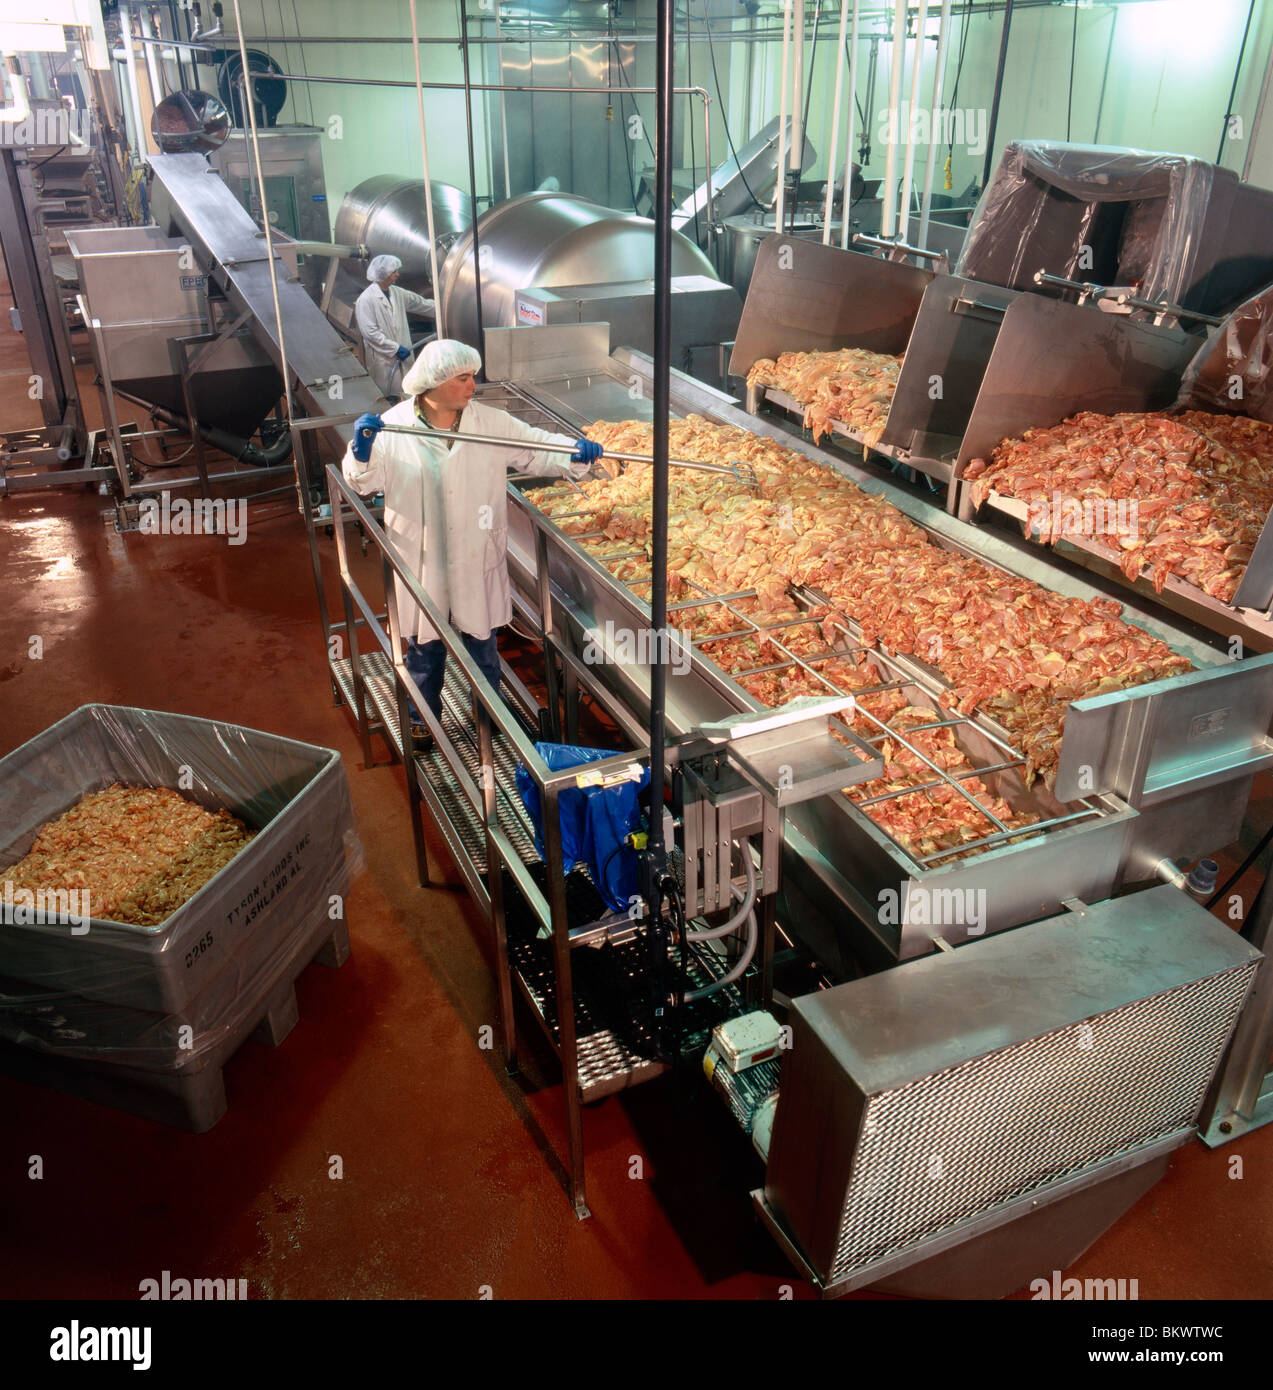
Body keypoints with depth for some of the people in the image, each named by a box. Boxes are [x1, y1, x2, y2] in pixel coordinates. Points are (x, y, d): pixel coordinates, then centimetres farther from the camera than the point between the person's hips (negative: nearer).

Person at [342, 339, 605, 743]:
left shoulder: (490, 422, -4)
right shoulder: (394, 425, -8)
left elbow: (535, 447, -1)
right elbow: (362, 480, -4)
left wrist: (574, 452, -19)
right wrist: (362, 449, -24)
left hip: (476, 558, 1)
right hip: (422, 559, -1)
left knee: (481, 636, 14)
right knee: (425, 642, 14)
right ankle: (424, 715, 35)